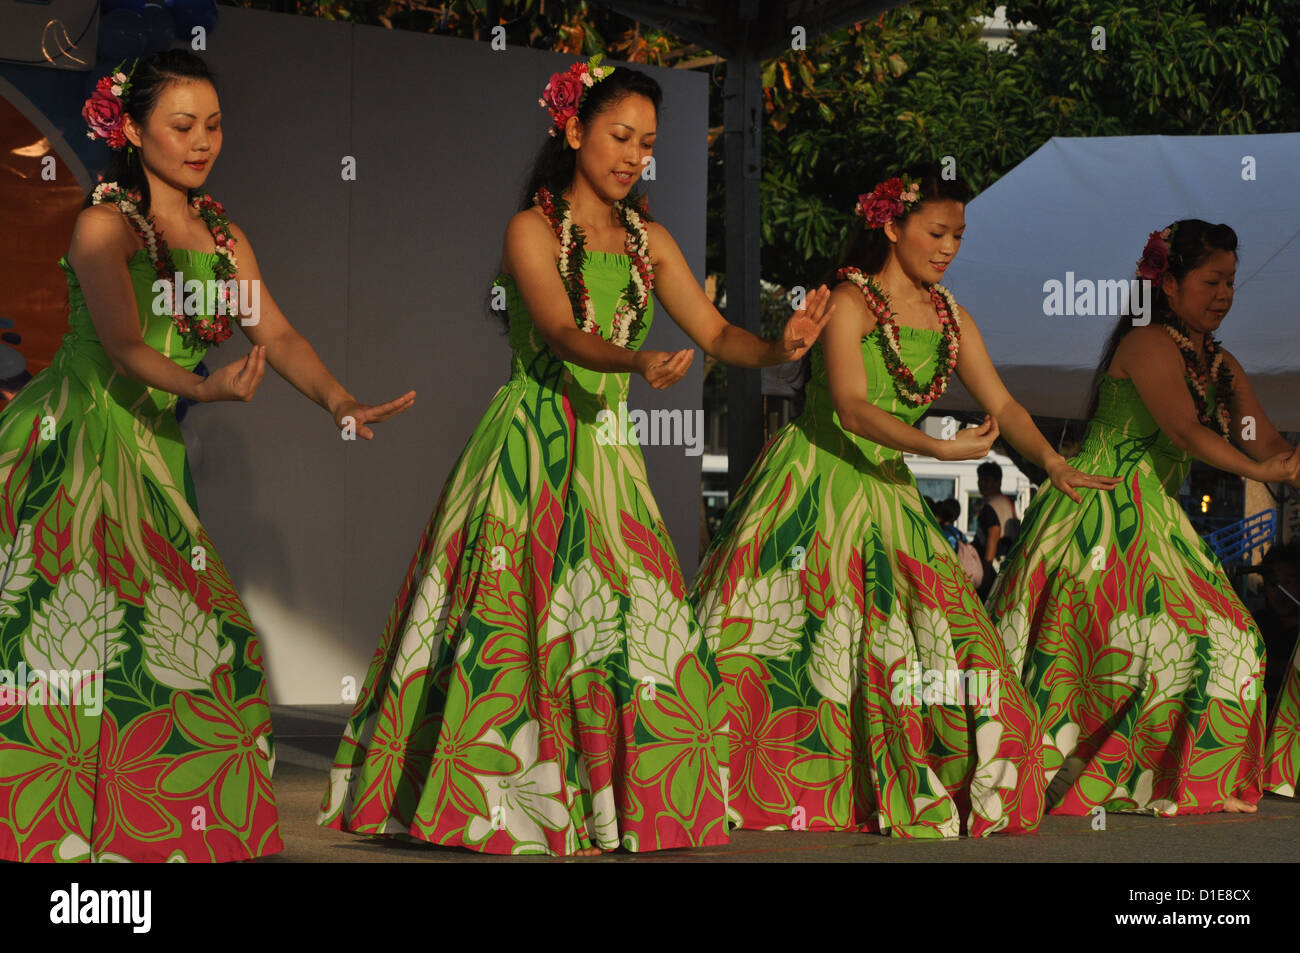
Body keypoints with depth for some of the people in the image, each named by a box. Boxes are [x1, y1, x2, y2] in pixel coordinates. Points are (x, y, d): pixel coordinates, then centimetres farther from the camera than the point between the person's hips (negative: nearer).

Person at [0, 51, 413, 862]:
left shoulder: (222, 235, 10)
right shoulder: (105, 224, -9)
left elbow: (277, 333, 0)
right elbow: (124, 347, -20)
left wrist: (339, 400, -18)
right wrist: (205, 389, -38)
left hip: (150, 451, 6)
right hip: (76, 445, -6)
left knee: (186, 635, 1)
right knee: (67, 635, -10)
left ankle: (160, 824, 10)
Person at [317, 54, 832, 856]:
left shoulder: (648, 240, 12)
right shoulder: (533, 229, -4)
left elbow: (716, 332, 5)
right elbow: (564, 334, -19)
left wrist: (777, 349, -16)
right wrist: (636, 362, -38)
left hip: (606, 451, 5)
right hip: (528, 448, -5)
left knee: (624, 625, 1)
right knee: (509, 621, -6)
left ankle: (611, 804, 8)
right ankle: (485, 799, 2)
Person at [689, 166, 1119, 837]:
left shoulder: (950, 316, 9)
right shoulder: (849, 302, -12)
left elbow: (1001, 403, 6)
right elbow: (851, 408, -24)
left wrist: (1052, 461, -12)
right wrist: (938, 447, -35)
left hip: (883, 491, 6)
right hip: (812, 485, -6)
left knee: (923, 637, 0)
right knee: (785, 638, -7)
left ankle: (919, 792, 9)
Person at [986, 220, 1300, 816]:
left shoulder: (1221, 366, 14)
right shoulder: (1150, 343, -11)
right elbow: (1183, 431, -24)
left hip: (1155, 520, 9)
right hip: (1098, 514, -9)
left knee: (1221, 640, 2)